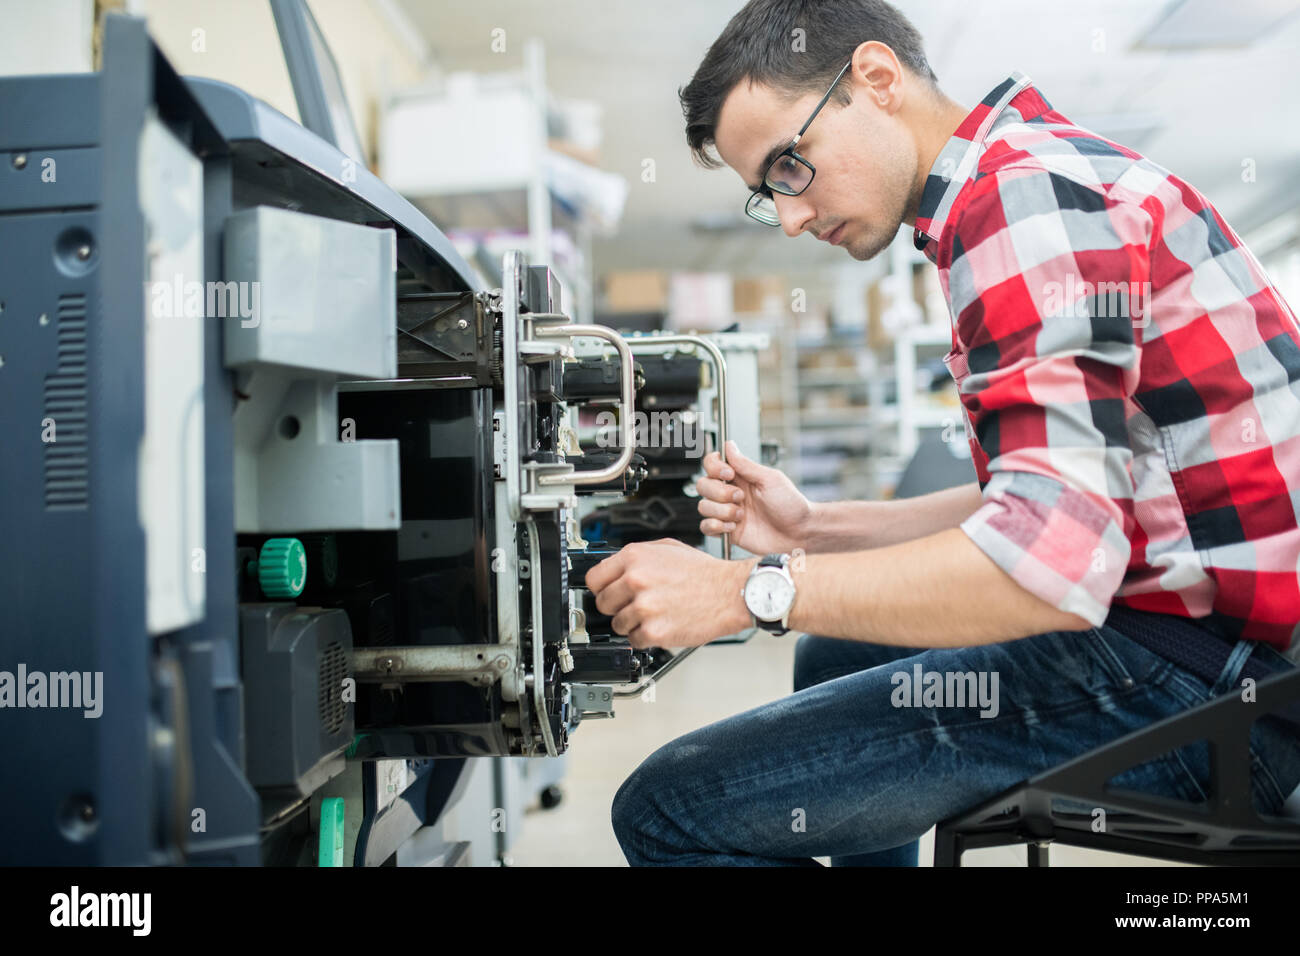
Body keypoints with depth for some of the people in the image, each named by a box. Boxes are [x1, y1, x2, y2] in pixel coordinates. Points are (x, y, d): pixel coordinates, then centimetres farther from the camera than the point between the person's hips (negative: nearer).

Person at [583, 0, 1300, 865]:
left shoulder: (1022, 191, -17)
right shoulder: (1041, 173, 17)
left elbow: (1051, 559, -28)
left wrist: (750, 591, -20)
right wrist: (815, 530, 10)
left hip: (1184, 672, -11)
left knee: (668, 809, -13)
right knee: (837, 657, 30)